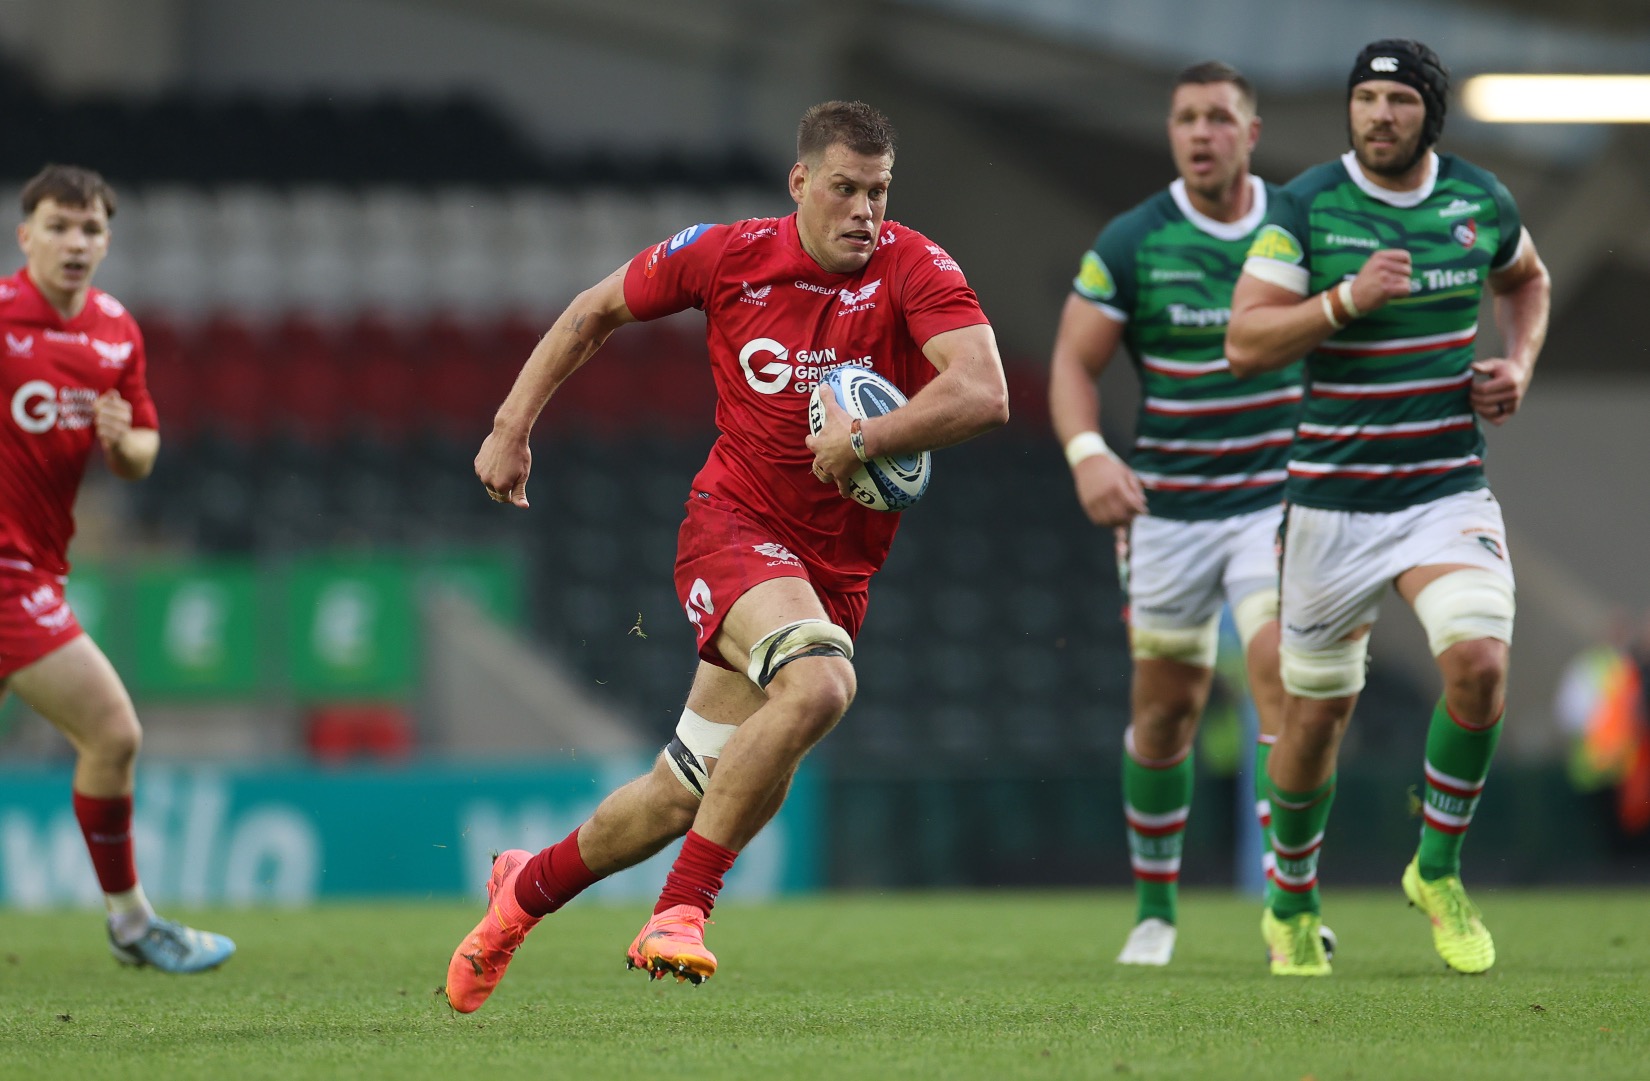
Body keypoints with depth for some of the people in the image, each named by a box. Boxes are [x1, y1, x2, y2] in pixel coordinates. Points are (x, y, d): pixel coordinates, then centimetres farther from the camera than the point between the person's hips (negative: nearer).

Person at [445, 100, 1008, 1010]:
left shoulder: (914, 270, -10)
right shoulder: (726, 255, -5)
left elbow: (984, 394, -24)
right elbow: (596, 311, 12)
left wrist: (867, 437, -33)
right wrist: (512, 427, 10)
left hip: (835, 567, 2)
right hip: (733, 520, -2)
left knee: (686, 797, 7)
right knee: (818, 682, -33)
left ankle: (527, 887, 35)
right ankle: (681, 912, -24)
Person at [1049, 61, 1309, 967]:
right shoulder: (1129, 244, -5)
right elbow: (1073, 360, -2)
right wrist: (1087, 452, -21)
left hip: (1277, 497, 0)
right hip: (1167, 508, 0)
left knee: (1281, 672, -19)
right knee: (1165, 709, 7)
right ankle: (1154, 908, 26)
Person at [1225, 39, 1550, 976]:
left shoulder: (1481, 202, 2)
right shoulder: (1306, 207, -7)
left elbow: (1526, 279, 25)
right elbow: (1244, 343, -11)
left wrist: (1520, 364, 7)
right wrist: (1348, 300, -23)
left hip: (1449, 488, 1)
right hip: (1335, 496, -1)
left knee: (1479, 662, -22)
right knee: (1319, 710, 7)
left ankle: (1438, 870, 0)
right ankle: (1293, 901, 31)